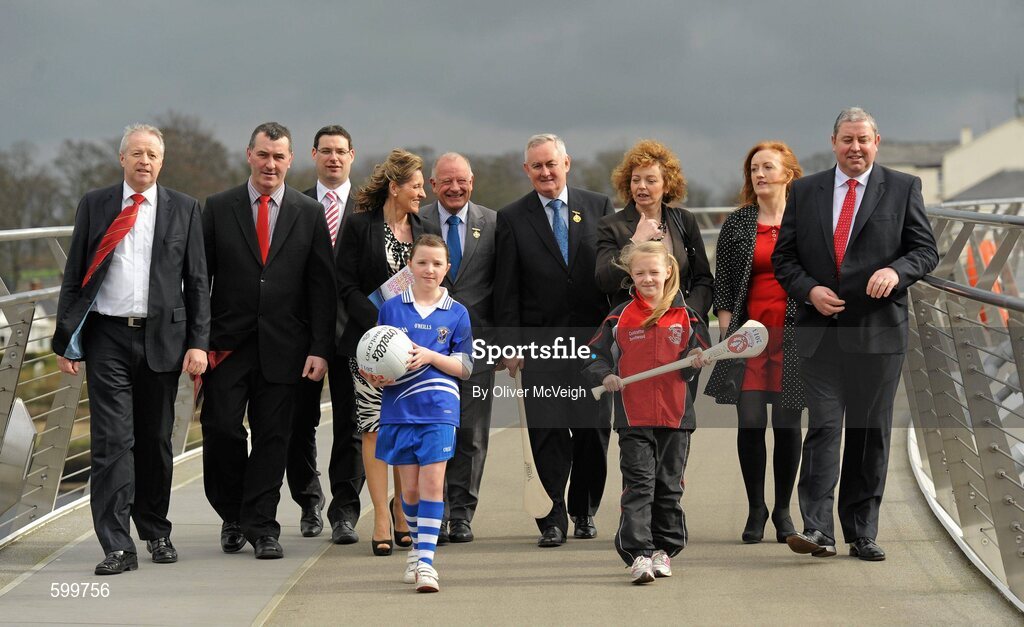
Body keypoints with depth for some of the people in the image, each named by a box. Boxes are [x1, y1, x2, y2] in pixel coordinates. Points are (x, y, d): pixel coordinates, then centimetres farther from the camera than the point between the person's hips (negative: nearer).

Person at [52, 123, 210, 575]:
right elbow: (74, 275, 6)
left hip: (161, 337, 1)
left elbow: (197, 281, 5)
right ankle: (117, 546, -7)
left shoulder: (184, 210, 6)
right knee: (112, 441, -7)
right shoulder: (94, 205, 6)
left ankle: (156, 532, 27)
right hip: (107, 338, -1)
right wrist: (65, 340, 0)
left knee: (156, 440, 10)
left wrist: (198, 342, -3)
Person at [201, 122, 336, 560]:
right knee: (221, 430, -4)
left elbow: (322, 286, 4)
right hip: (227, 343, 0)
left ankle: (261, 527, 11)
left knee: (272, 438, 3)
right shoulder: (218, 208, 4)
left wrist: (320, 348, -3)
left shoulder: (310, 213, 5)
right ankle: (233, 517, 16)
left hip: (282, 346, 0)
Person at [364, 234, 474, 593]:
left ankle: (425, 561, -12)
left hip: (438, 411, -2)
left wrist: (429, 356, -13)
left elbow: (465, 367, 2)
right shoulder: (391, 309, 6)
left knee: (432, 483, -10)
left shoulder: (457, 314, 3)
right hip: (398, 411, 2)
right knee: (409, 488, 7)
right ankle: (417, 547, 28)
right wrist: (376, 377, -9)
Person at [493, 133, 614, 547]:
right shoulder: (512, 218, 4)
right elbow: (506, 290, 3)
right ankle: (553, 519, 1)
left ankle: (584, 511, 22)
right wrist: (511, 345, -4)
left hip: (593, 338, 1)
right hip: (541, 344, -1)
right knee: (548, 433, -5)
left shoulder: (598, 207, 7)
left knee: (594, 431, 5)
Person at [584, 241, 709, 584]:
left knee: (669, 487, 11)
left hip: (675, 416, 2)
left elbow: (700, 357, 7)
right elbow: (594, 356, 4)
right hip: (634, 418, -2)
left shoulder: (685, 316, 4)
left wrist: (694, 360, -15)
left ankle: (663, 548, 24)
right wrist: (605, 376, -14)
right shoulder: (620, 317, 2)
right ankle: (638, 554, -12)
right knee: (638, 485, -8)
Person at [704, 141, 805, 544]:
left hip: (794, 335, -1)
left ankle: (783, 510, 14)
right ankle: (755, 510, 9)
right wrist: (727, 333, -1)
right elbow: (722, 284, 8)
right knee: (750, 423, -3)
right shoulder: (737, 224, 8)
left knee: (787, 424, 1)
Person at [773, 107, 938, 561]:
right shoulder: (804, 191, 10)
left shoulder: (903, 189, 6)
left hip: (878, 333, 0)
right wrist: (809, 290, -8)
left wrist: (896, 270, -17)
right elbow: (783, 257, 11)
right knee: (823, 426, -9)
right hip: (820, 332, 0)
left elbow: (926, 250, 4)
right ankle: (817, 531, -13)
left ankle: (862, 534, 13)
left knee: (871, 433, 5)